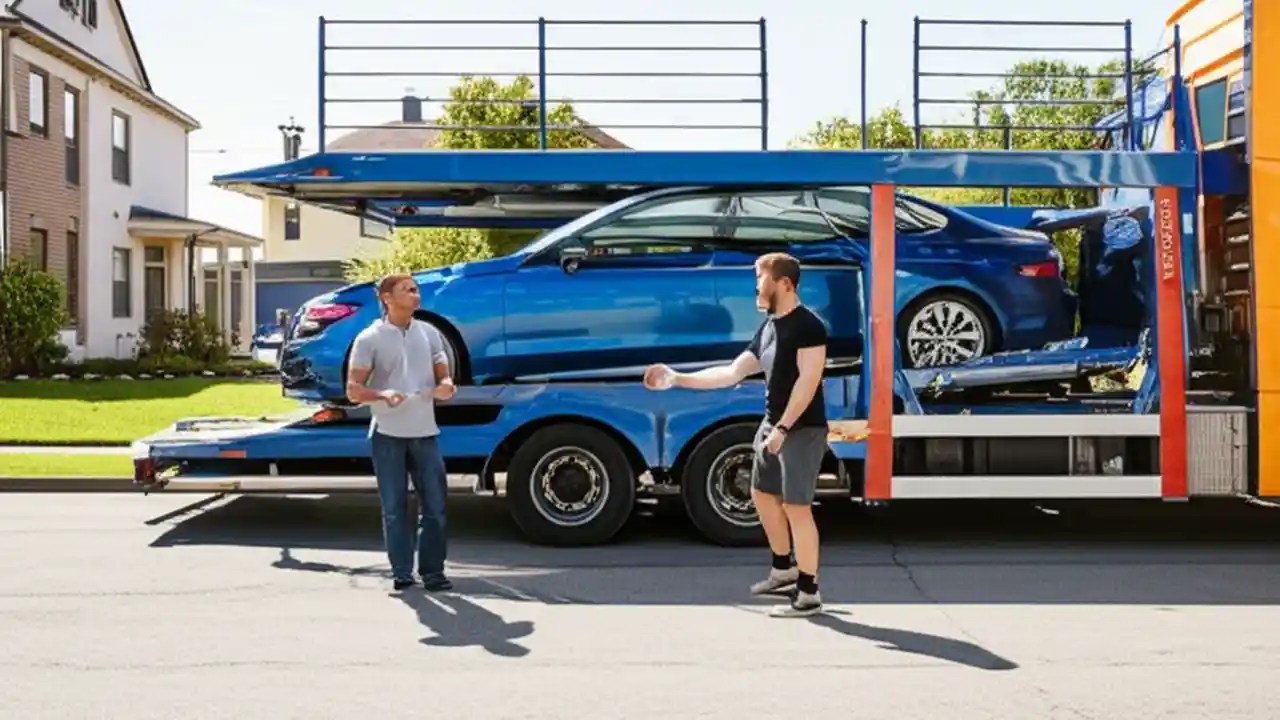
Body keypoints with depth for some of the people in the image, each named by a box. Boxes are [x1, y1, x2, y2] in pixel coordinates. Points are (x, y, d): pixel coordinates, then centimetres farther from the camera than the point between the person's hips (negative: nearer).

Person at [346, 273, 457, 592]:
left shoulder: (429, 333, 11)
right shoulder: (370, 338, -2)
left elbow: (444, 377, 14)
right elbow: (353, 390, -3)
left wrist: (446, 387, -11)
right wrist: (382, 395, -23)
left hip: (424, 432, 3)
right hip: (388, 434, -3)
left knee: (435, 505, 3)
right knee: (394, 507, 2)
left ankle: (432, 571, 11)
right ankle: (401, 572, 10)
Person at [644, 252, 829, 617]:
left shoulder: (807, 326, -15)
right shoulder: (767, 328, 13)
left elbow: (808, 381, -22)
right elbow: (732, 373, 15)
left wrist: (783, 428, -25)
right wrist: (677, 379, 12)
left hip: (801, 429, -10)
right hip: (773, 424, 10)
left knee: (796, 506, -10)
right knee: (763, 493, 19)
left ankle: (809, 593, -3)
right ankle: (784, 571, 34)